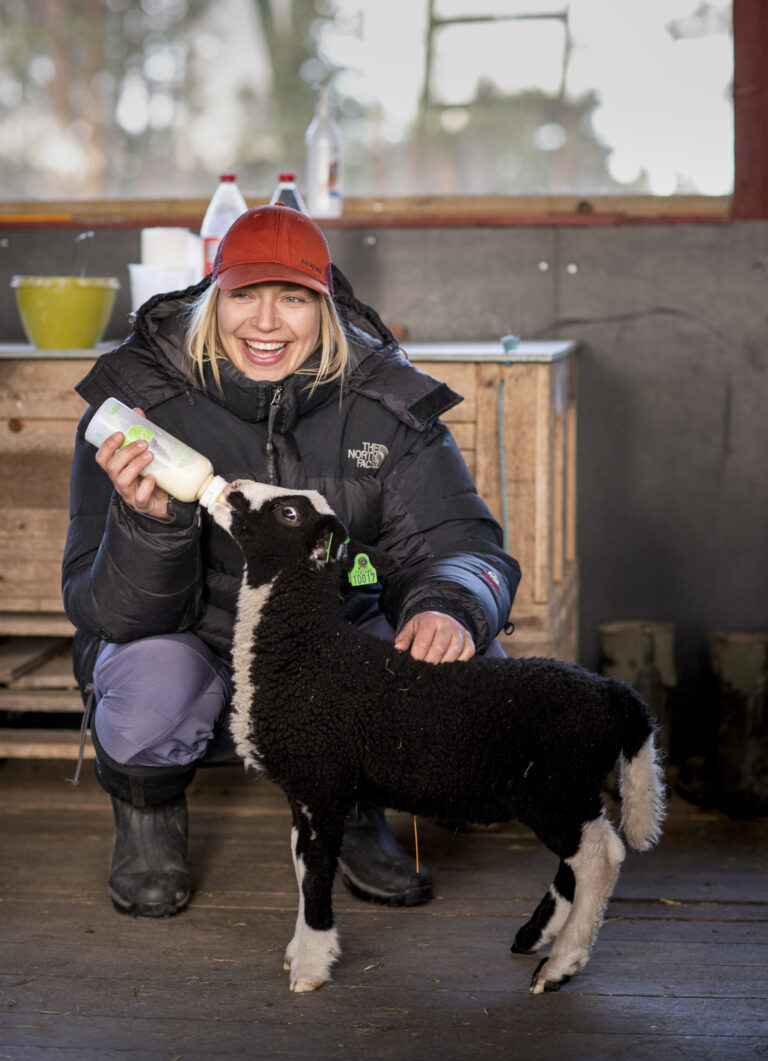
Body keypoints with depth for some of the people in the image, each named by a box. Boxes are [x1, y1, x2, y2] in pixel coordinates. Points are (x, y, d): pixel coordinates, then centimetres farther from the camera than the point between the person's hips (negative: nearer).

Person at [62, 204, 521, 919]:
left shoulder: (387, 402, -10)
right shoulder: (138, 397, -18)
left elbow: (456, 538, -12)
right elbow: (111, 613, -21)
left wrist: (449, 607, -37)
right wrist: (148, 519, -44)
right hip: (197, 650, -2)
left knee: (468, 665, -23)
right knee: (153, 678, -36)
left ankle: (353, 809, 9)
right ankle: (147, 808, 3)